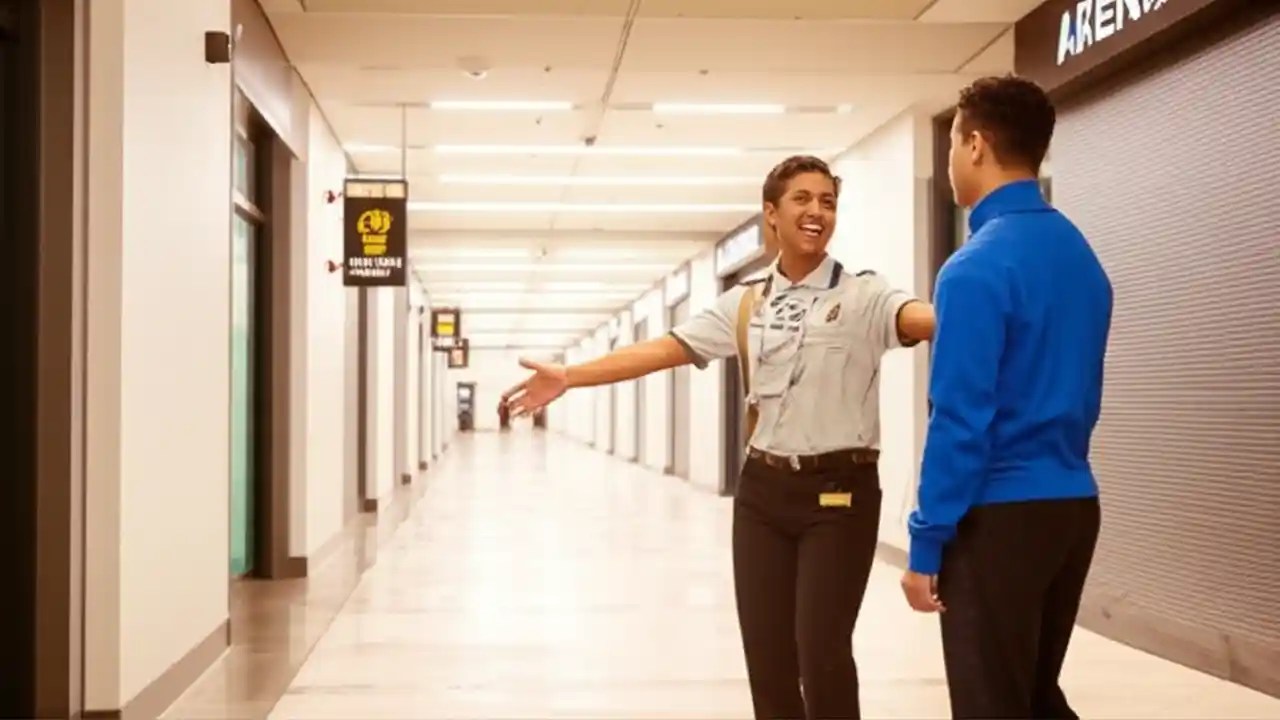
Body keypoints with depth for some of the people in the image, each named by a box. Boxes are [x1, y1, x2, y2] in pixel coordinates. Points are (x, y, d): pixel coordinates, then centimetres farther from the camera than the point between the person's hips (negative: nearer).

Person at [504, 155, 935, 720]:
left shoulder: (863, 296, -2)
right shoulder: (744, 305, 10)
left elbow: (925, 318, -21)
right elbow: (663, 349, 5)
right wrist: (569, 376, -1)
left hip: (839, 490, -4)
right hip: (763, 489, 4)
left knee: (822, 651, -7)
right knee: (766, 657, 7)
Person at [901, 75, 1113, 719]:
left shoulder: (978, 266, -16)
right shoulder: (1081, 255, 9)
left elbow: (960, 420, -18)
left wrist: (926, 544, -13)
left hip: (1000, 516, -8)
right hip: (1073, 505, 8)